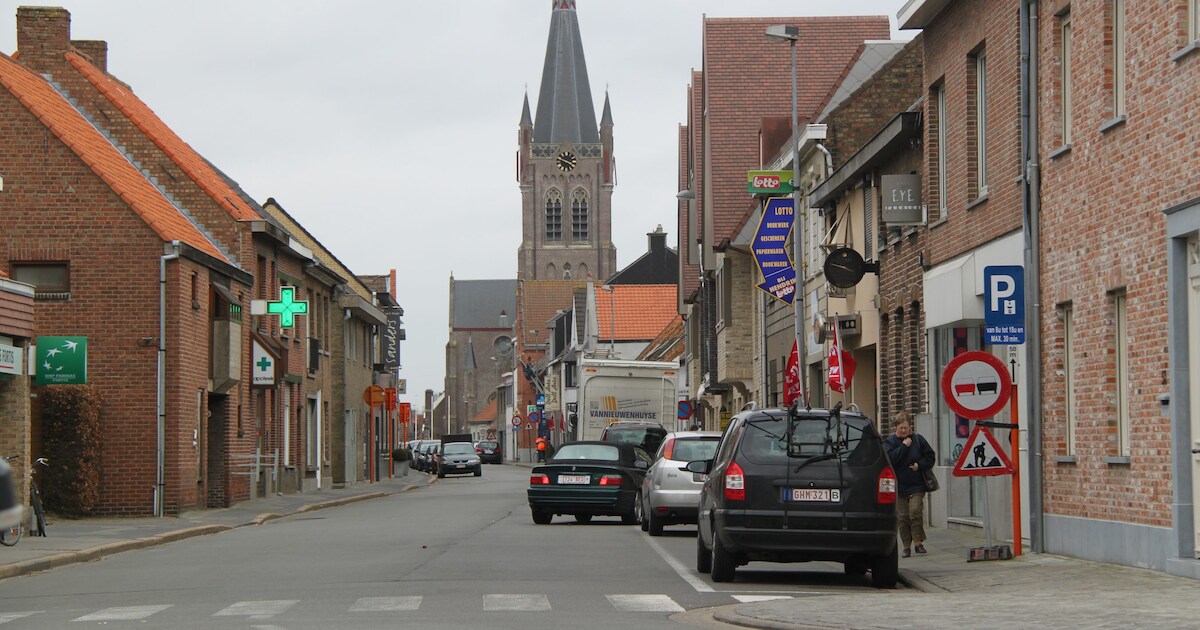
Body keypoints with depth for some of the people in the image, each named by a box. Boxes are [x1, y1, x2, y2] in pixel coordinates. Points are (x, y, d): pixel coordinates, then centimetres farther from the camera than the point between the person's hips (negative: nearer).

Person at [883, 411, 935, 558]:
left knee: (915, 511, -13)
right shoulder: (890, 441, 0)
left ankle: (918, 541, -2)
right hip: (899, 486, 0)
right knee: (902, 516, 0)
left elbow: (930, 457, 9)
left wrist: (919, 465, -7)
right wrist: (904, 446, -17)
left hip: (916, 485, 0)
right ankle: (907, 546, 8)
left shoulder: (918, 439, 4)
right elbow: (889, 458, -16)